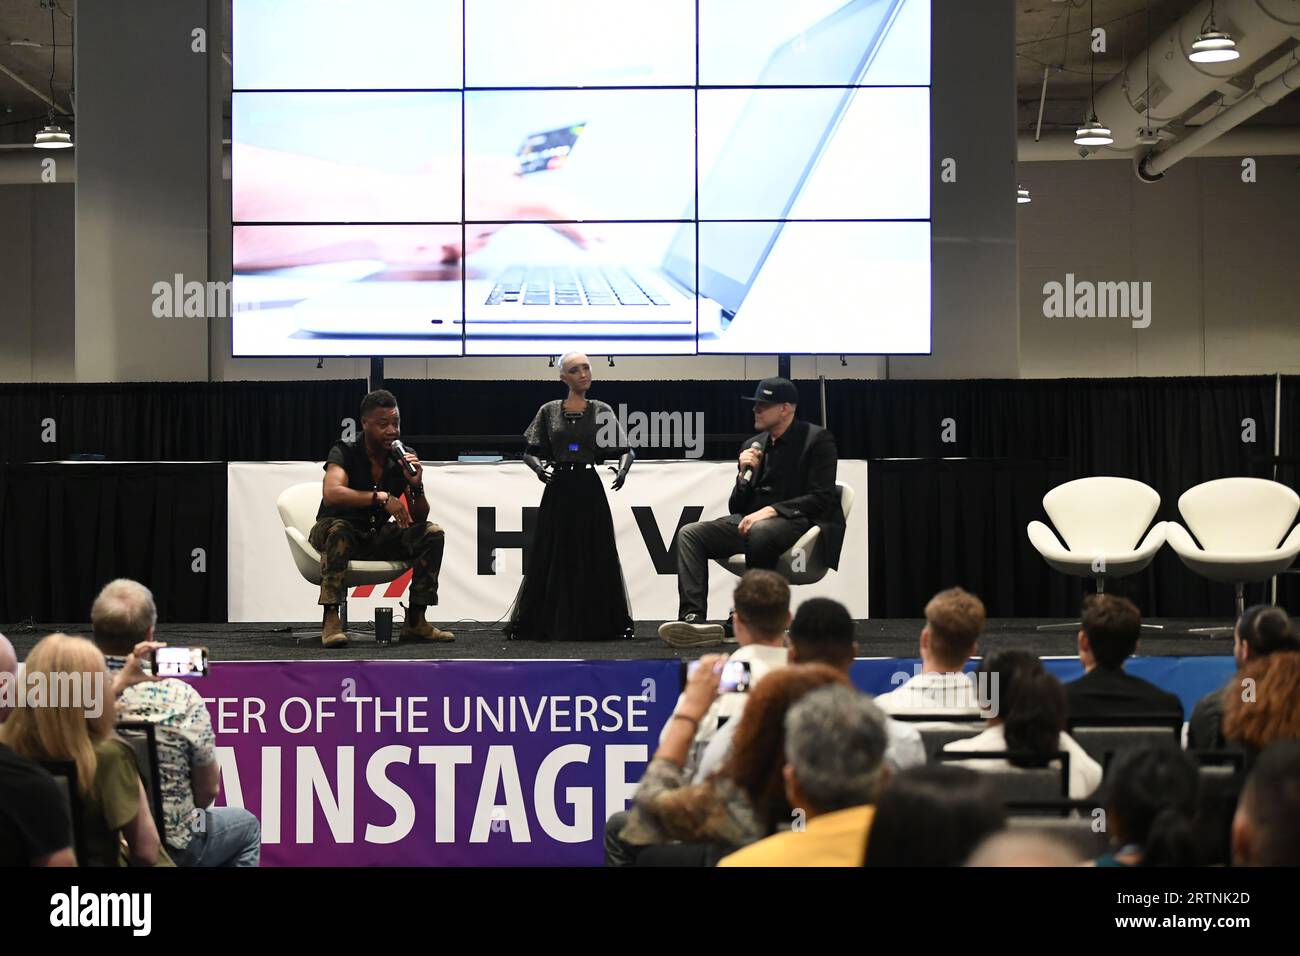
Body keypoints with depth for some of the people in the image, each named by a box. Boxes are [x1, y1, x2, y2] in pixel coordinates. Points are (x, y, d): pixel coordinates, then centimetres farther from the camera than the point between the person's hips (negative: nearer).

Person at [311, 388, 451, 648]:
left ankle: (415, 621, -14)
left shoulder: (403, 458, -1)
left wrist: (416, 486, -22)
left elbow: (418, 518, -3)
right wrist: (382, 497, -39)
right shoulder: (344, 452, -14)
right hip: (338, 536, -5)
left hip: (377, 538, 5)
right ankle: (331, 619, -39)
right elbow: (331, 494, -35)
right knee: (339, 528, -38)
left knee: (432, 533, -14)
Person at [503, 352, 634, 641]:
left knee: (595, 557, 0)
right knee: (554, 558, 2)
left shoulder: (601, 411, 6)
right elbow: (530, 453, 7)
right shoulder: (549, 411, 6)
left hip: (589, 491, 0)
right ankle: (550, 623, 9)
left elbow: (625, 450, 4)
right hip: (558, 490, 0)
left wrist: (623, 468, -17)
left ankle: (594, 623, 9)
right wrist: (538, 466, -14)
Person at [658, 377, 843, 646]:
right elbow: (736, 508, 18)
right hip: (750, 521, 7)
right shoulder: (753, 445, 18)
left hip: (799, 523, -7)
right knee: (690, 534, -14)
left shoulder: (817, 440, -1)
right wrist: (744, 475, -2)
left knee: (759, 532, -39)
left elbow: (821, 499, -12)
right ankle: (693, 618, -31)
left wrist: (771, 510, -21)